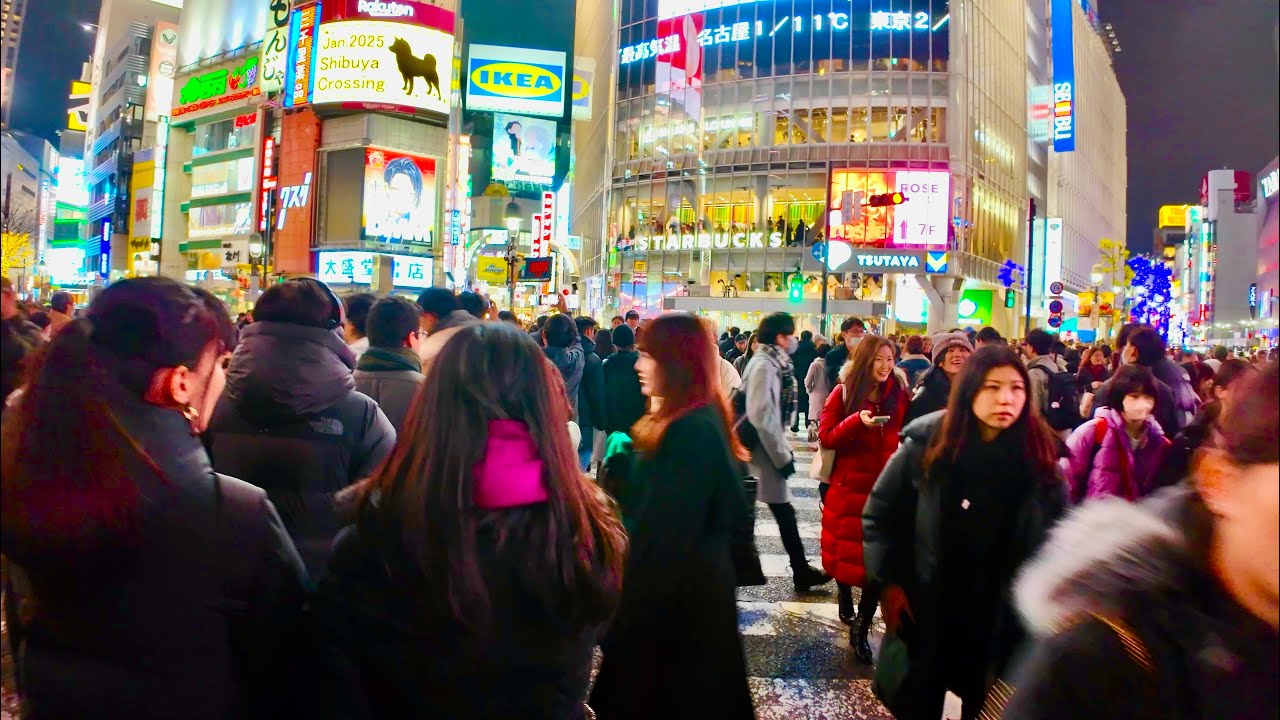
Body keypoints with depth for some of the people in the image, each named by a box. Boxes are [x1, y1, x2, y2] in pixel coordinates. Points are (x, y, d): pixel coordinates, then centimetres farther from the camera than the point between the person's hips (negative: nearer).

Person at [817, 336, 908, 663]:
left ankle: (860, 627, 8)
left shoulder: (900, 393, 2)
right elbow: (826, 436, -7)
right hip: (849, 485, -1)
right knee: (845, 548, 14)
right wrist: (857, 422, -23)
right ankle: (844, 595, 44)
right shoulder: (844, 393, -4)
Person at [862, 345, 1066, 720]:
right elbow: (880, 512, -4)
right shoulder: (926, 444, -12)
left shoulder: (1040, 454, -7)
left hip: (1001, 617, 1)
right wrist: (888, 583, -8)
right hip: (926, 608, -1)